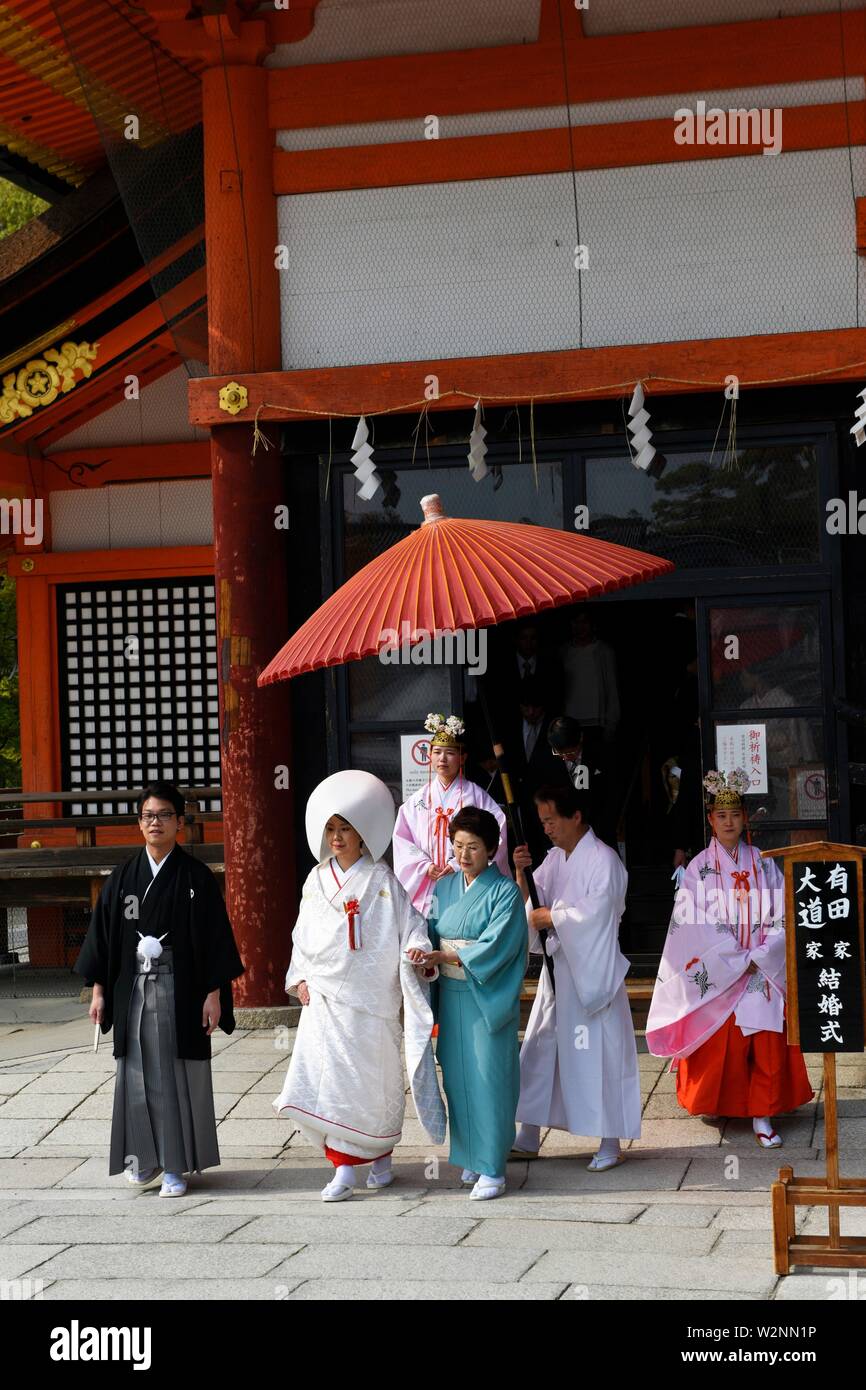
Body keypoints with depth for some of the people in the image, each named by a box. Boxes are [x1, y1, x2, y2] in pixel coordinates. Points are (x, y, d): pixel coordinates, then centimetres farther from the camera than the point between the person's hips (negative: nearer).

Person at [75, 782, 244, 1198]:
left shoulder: (195, 876, -2)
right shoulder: (123, 877, 6)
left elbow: (214, 935, -3)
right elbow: (103, 933, 9)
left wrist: (214, 993, -7)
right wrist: (99, 991, 4)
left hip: (180, 989, -3)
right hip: (133, 988, 3)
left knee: (177, 1074, 0)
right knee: (137, 1072, 6)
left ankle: (175, 1166, 6)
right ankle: (144, 1156, 20)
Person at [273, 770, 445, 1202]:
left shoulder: (381, 879, -2)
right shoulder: (317, 879, 11)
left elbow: (409, 923, -5)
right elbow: (303, 935, 16)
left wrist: (418, 950, -24)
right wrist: (300, 978, 7)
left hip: (369, 996, -3)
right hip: (324, 996, 3)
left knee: (372, 1080, 2)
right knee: (329, 1079, -4)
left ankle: (381, 1155, 23)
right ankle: (343, 1169, 3)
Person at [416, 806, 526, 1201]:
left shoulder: (504, 891, -7)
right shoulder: (444, 887, 10)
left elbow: (495, 946, -16)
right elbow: (432, 932, 9)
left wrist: (442, 956, -21)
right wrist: (424, 954, -14)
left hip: (487, 997, -5)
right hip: (451, 995, 5)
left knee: (488, 1079, -5)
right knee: (458, 1077, 9)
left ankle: (492, 1169, 0)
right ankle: (471, 1156, 22)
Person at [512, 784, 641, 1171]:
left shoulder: (603, 859, -11)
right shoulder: (554, 858, 12)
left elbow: (596, 911, -20)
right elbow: (529, 903, 9)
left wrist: (551, 917, -10)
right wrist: (520, 872, -8)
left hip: (592, 971, -8)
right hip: (556, 968, 8)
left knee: (599, 1054, -2)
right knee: (539, 1050, 9)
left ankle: (610, 1144, 7)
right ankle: (527, 1138, 17)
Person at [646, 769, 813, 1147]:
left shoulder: (763, 865, 7)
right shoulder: (699, 868, 1)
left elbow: (781, 918, 2)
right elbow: (698, 924, -6)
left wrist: (759, 957, -10)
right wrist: (739, 960, -11)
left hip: (763, 973, 2)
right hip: (716, 974, -1)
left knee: (768, 1045, -4)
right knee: (719, 1045, 1)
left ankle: (762, 1115, 2)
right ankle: (712, 1102, 21)